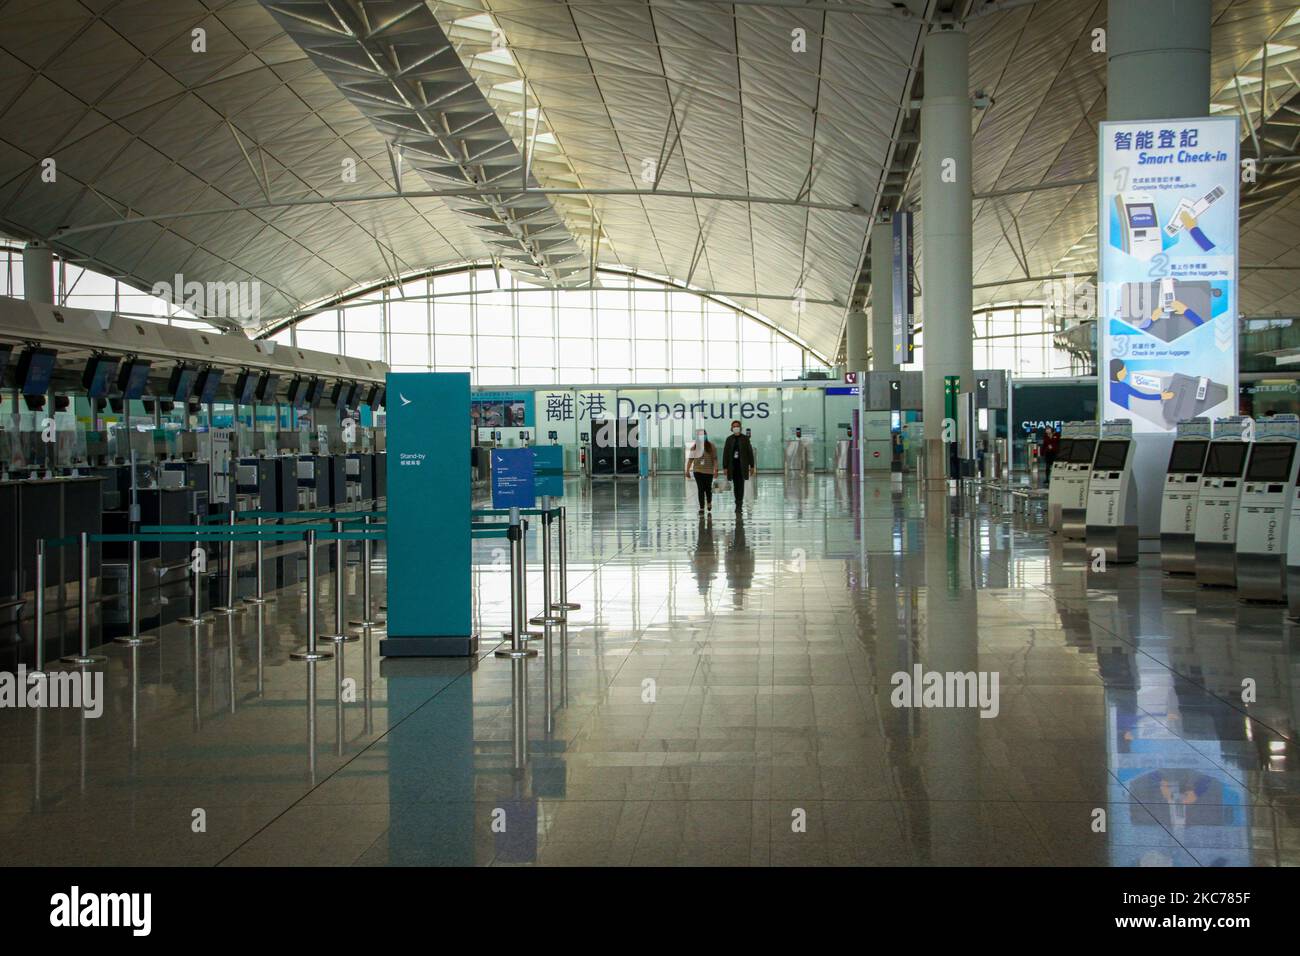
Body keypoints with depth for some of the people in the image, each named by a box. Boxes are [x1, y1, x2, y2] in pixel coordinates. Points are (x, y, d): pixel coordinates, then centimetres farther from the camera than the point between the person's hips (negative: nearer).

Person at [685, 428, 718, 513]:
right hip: (698, 471, 1)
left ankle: (709, 502, 37)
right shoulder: (694, 447, 3)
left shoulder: (711, 446, -4)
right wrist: (687, 471, 1)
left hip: (708, 471, -1)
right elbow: (690, 459, 4)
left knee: (708, 488, 10)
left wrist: (716, 470, -14)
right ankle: (701, 508, -1)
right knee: (700, 489, -4)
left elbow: (715, 459, -7)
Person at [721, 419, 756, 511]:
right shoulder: (729, 439, 6)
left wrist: (752, 466, -1)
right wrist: (725, 467, -1)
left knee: (740, 484, -10)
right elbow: (725, 453, 5)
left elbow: (750, 452, 2)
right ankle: (739, 503, 15)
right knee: (736, 485, 6)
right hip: (732, 465, 2)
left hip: (742, 465, -2)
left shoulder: (745, 438, 2)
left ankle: (739, 504, -13)